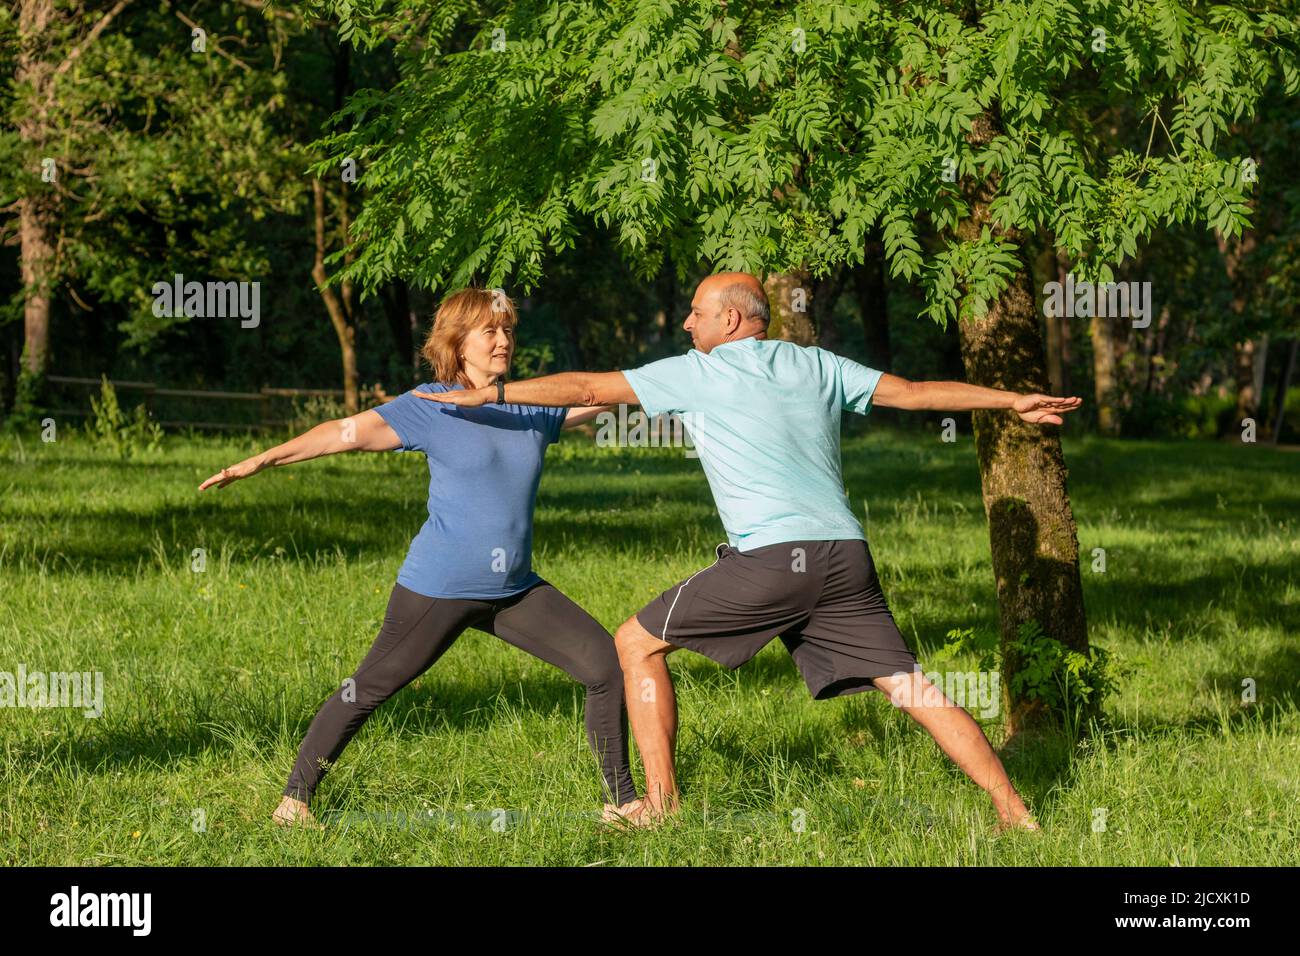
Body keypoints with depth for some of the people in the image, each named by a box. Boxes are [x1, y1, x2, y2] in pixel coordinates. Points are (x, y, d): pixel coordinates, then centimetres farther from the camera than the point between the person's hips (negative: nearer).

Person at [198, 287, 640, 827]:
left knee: (606, 667, -1)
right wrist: (263, 460, -21)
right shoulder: (431, 407, -8)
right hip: (438, 590, -5)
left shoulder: (533, 407, 7)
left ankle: (621, 801, 10)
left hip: (515, 591, 5)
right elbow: (350, 432, -15)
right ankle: (295, 797, 14)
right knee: (369, 689, 1)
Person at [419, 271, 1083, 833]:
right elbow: (912, 392, 18)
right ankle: (1013, 811, -3)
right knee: (909, 687, 5)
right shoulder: (818, 367, 18)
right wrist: (1012, 400, 29)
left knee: (637, 643, 9)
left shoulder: (697, 372, 6)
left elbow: (588, 389, 8)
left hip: (769, 558, -5)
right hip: (846, 556, 5)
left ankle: (660, 800, 7)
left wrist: (483, 395, 16)